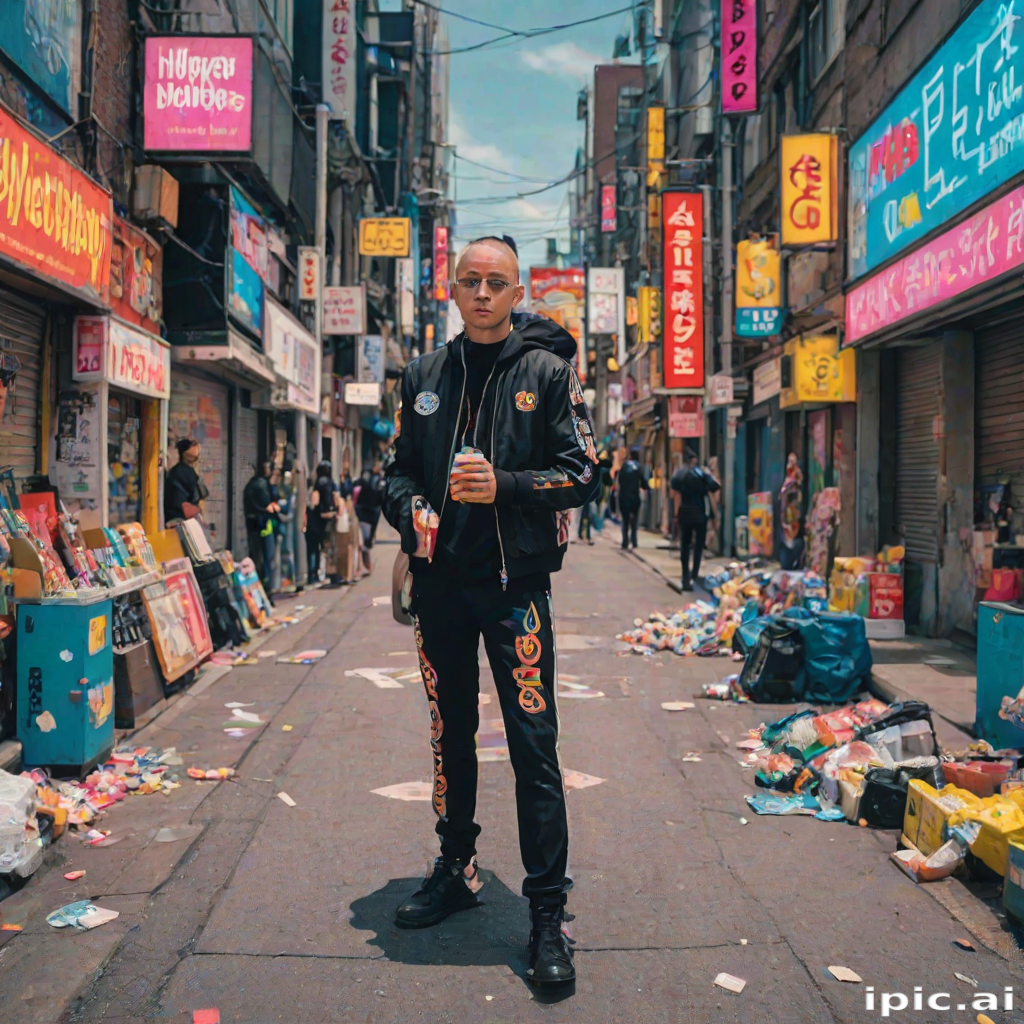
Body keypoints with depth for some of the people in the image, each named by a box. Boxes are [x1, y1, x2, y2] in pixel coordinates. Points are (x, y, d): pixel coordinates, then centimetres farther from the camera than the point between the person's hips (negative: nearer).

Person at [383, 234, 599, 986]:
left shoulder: (547, 374, 1)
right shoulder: (425, 376, 12)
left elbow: (584, 474, -3)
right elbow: (401, 468, 16)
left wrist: (504, 486, -17)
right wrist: (411, 512, -6)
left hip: (515, 582, -4)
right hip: (440, 581, 4)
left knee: (534, 746, -4)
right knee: (451, 734, 16)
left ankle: (549, 911, 5)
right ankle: (457, 869, 33)